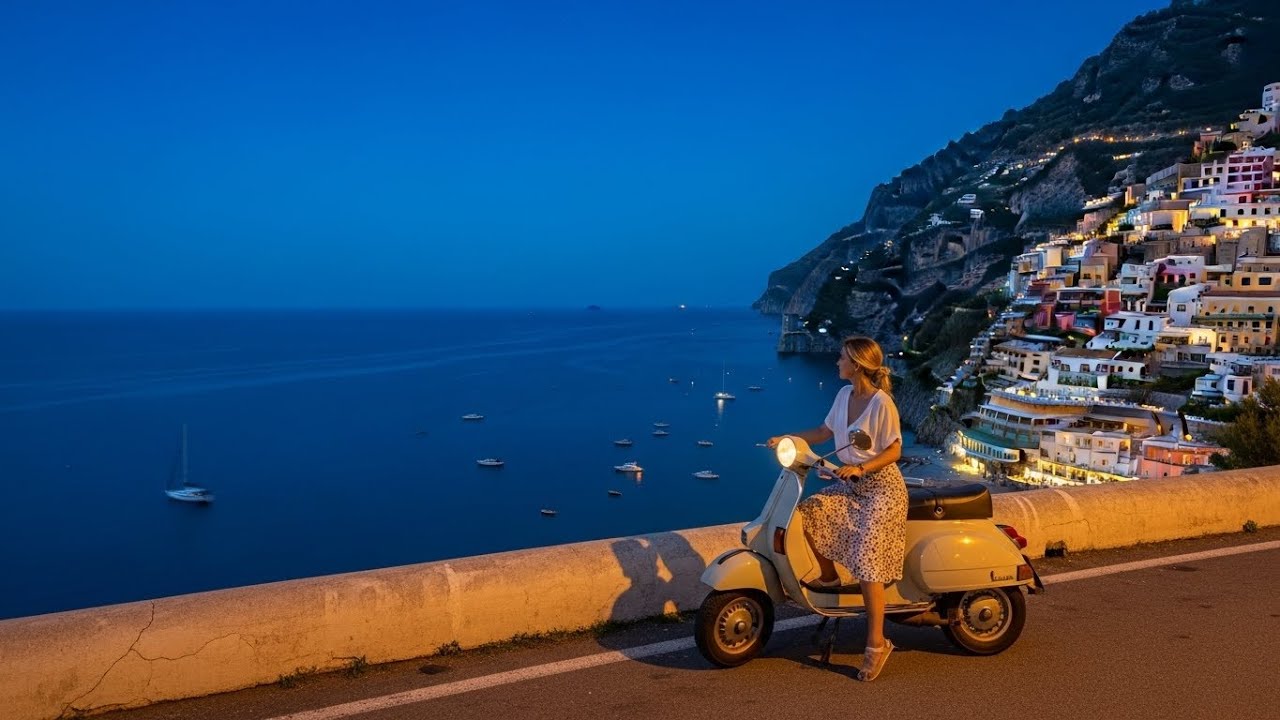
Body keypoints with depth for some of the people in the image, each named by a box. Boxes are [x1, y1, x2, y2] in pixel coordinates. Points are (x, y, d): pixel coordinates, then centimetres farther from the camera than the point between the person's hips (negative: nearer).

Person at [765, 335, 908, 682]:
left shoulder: (881, 403, -18)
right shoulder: (844, 394, 4)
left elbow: (894, 451, -15)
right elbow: (825, 431, 14)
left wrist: (860, 468, -27)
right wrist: (786, 438, 5)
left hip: (882, 487, -8)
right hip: (850, 484, 8)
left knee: (867, 562, -14)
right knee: (805, 514, -10)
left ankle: (877, 643, -2)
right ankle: (828, 576, 14)